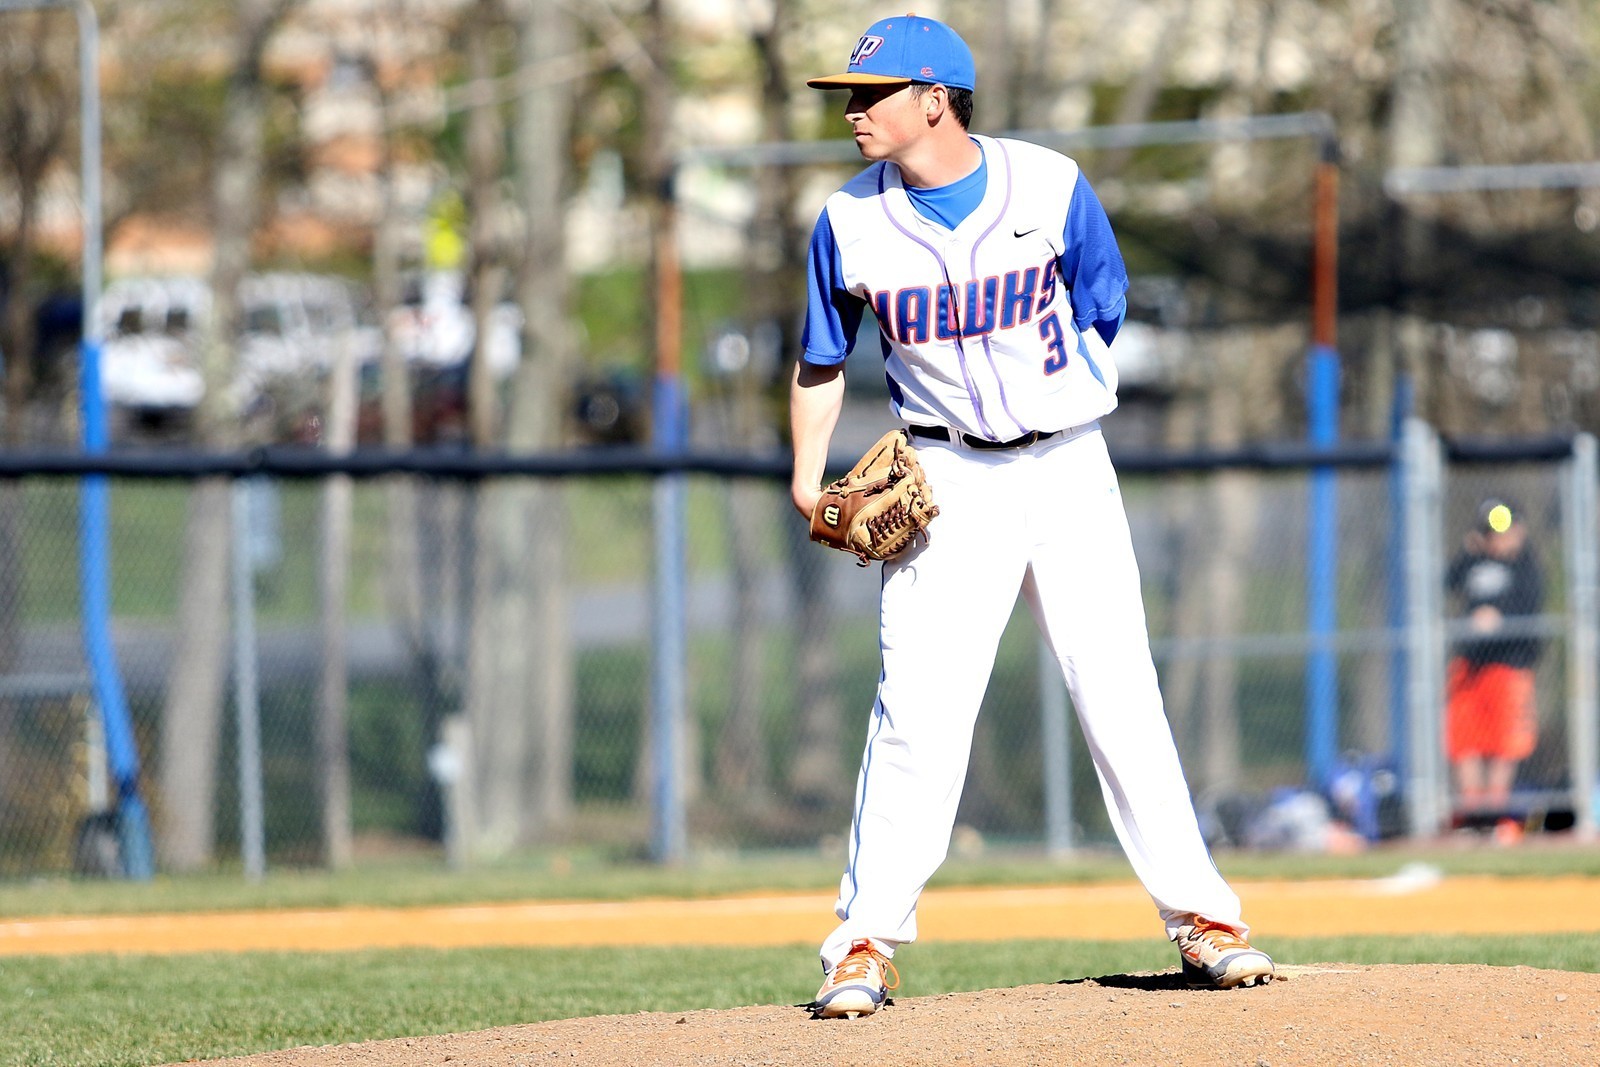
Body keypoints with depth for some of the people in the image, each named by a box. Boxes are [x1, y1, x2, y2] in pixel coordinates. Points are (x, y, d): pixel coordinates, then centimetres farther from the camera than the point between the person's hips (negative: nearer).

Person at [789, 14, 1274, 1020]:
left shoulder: (1053, 188, -5)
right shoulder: (851, 222, -2)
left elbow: (1101, 320, 8)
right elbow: (822, 363, 8)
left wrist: (1046, 407, 0)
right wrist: (809, 482, -5)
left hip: (1068, 468, 0)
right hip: (947, 478, 0)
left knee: (1122, 699, 0)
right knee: (919, 710, -10)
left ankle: (1200, 917, 9)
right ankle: (866, 945, -6)